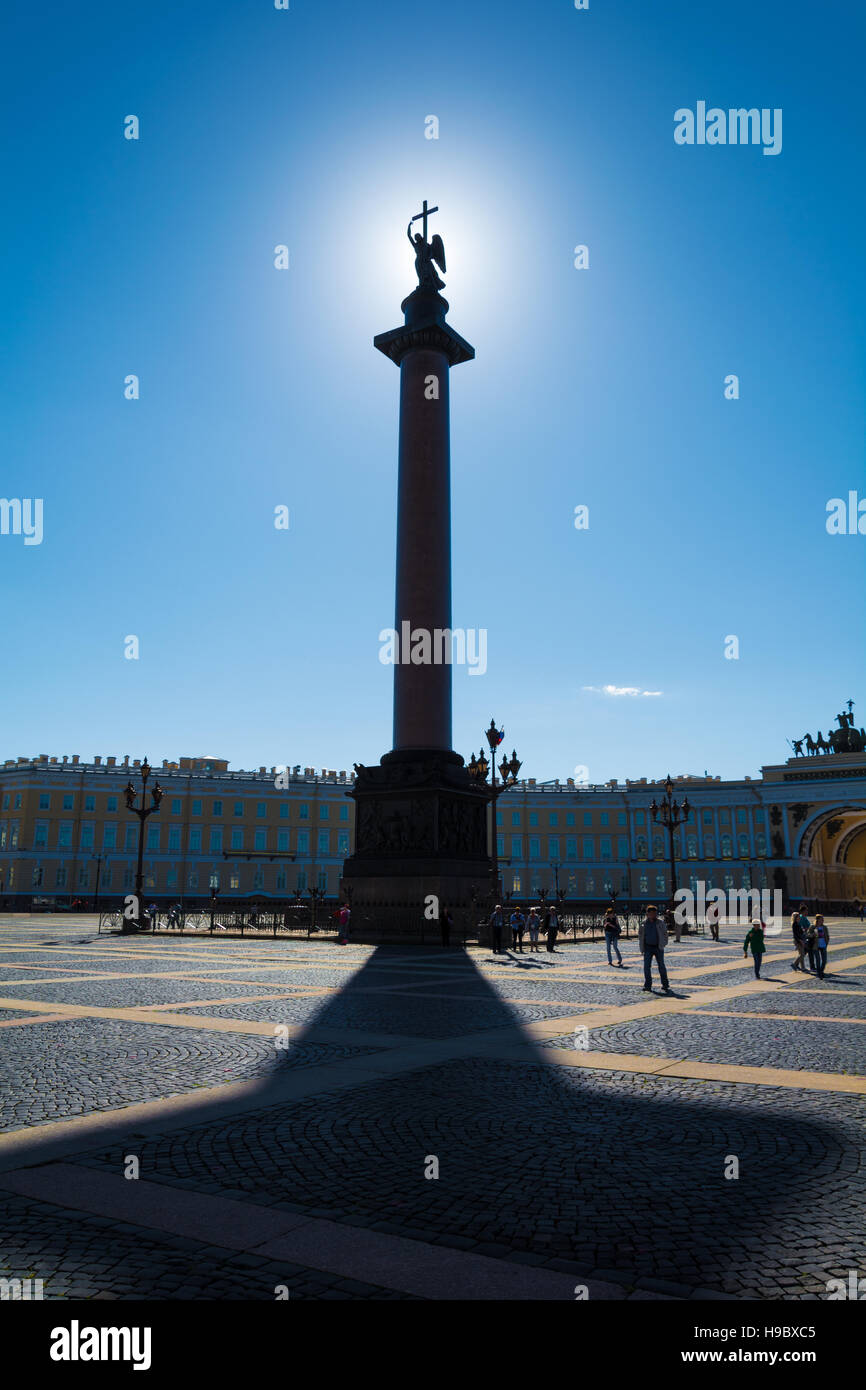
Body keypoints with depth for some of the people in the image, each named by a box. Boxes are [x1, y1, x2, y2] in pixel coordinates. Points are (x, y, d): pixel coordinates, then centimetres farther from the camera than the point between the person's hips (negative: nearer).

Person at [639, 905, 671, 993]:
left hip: (658, 947, 0)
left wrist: (664, 944, -2)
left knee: (661, 966, 5)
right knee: (647, 967, -2)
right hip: (648, 948, 0)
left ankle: (665, 985, 17)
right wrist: (642, 948, 5)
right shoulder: (643, 924, 3)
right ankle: (647, 987, 4)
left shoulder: (660, 923, 1)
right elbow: (640, 936, 9)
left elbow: (665, 934, 9)